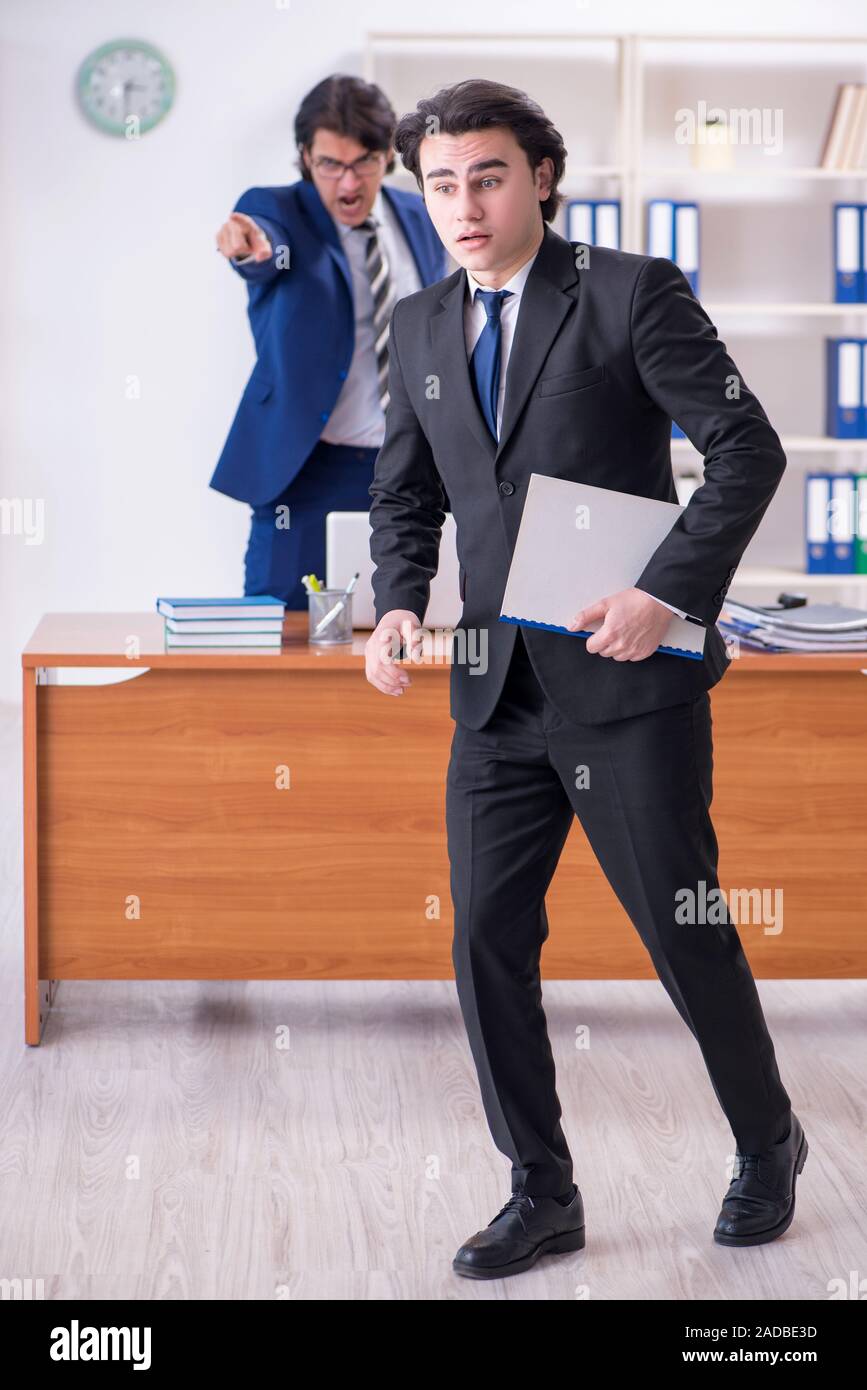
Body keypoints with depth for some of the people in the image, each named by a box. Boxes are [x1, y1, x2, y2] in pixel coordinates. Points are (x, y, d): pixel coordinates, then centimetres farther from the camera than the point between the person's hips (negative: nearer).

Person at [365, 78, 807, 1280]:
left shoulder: (633, 293, -7)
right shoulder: (420, 328, 11)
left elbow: (748, 448, -10)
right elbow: (407, 492, 18)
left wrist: (668, 593, -19)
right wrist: (399, 606, 0)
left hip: (628, 685, -5)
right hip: (498, 697, 5)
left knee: (686, 936, 5)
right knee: (487, 945, 4)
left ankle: (767, 1145, 30)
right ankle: (542, 1194, 19)